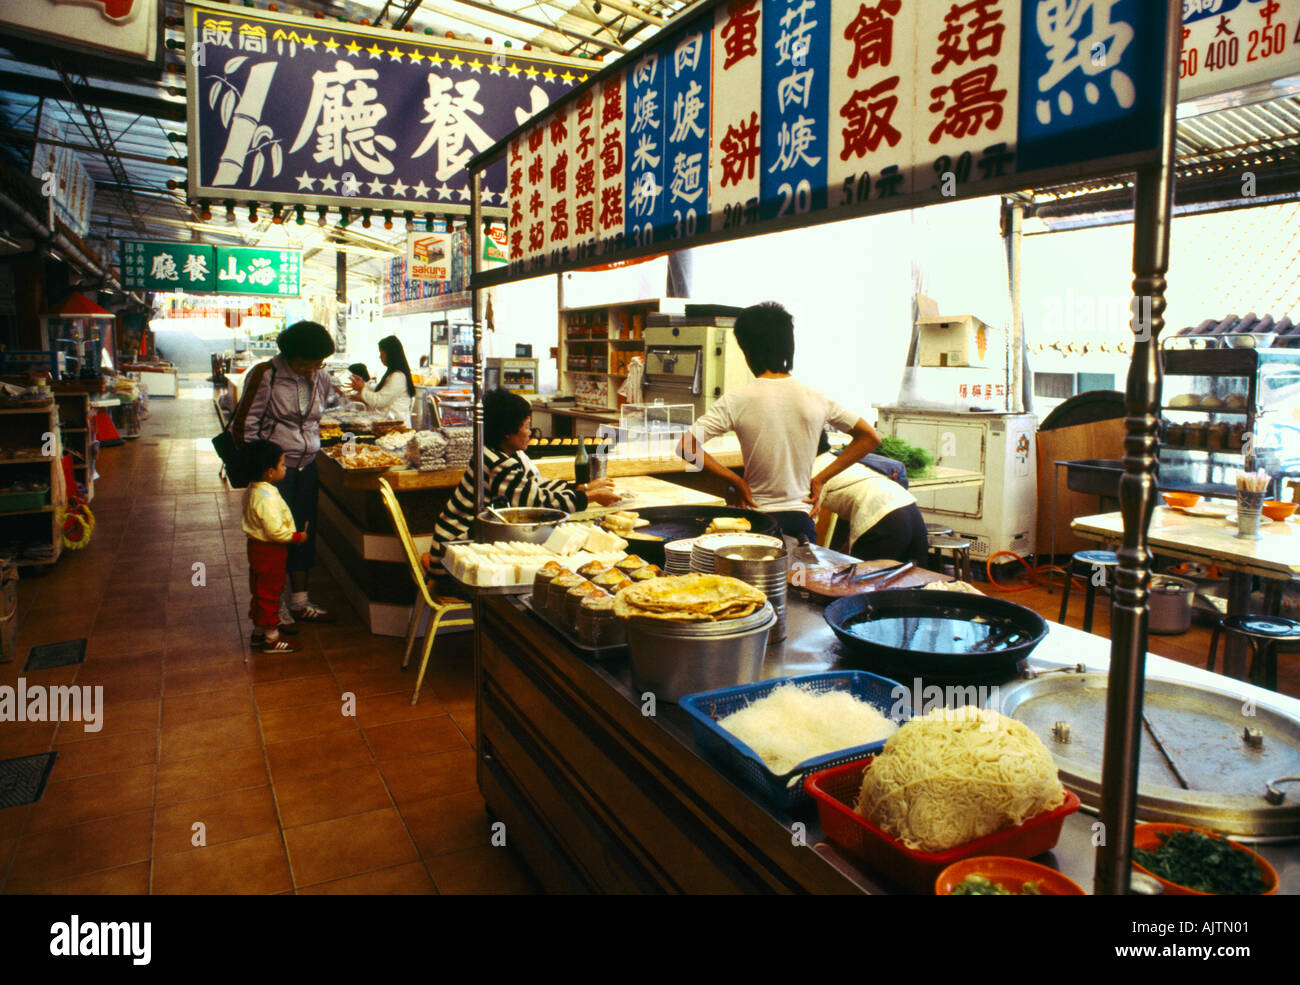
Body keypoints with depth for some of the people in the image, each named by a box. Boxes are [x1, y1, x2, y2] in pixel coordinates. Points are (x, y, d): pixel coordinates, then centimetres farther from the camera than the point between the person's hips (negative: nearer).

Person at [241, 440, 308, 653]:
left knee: (259, 592, 19)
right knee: (269, 593, 1)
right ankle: (271, 639, 12)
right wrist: (298, 537, -15)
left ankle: (258, 633, 32)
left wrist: (292, 535, 16)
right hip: (270, 551, -10)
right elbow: (275, 530, -29)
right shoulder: (267, 496, -27)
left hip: (256, 547, 10)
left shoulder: (252, 489, 6)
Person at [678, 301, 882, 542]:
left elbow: (686, 446, -16)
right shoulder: (817, 400, -2)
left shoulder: (736, 402, -11)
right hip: (801, 518, 3)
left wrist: (736, 481, -8)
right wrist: (820, 479, 5)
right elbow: (870, 439, 6)